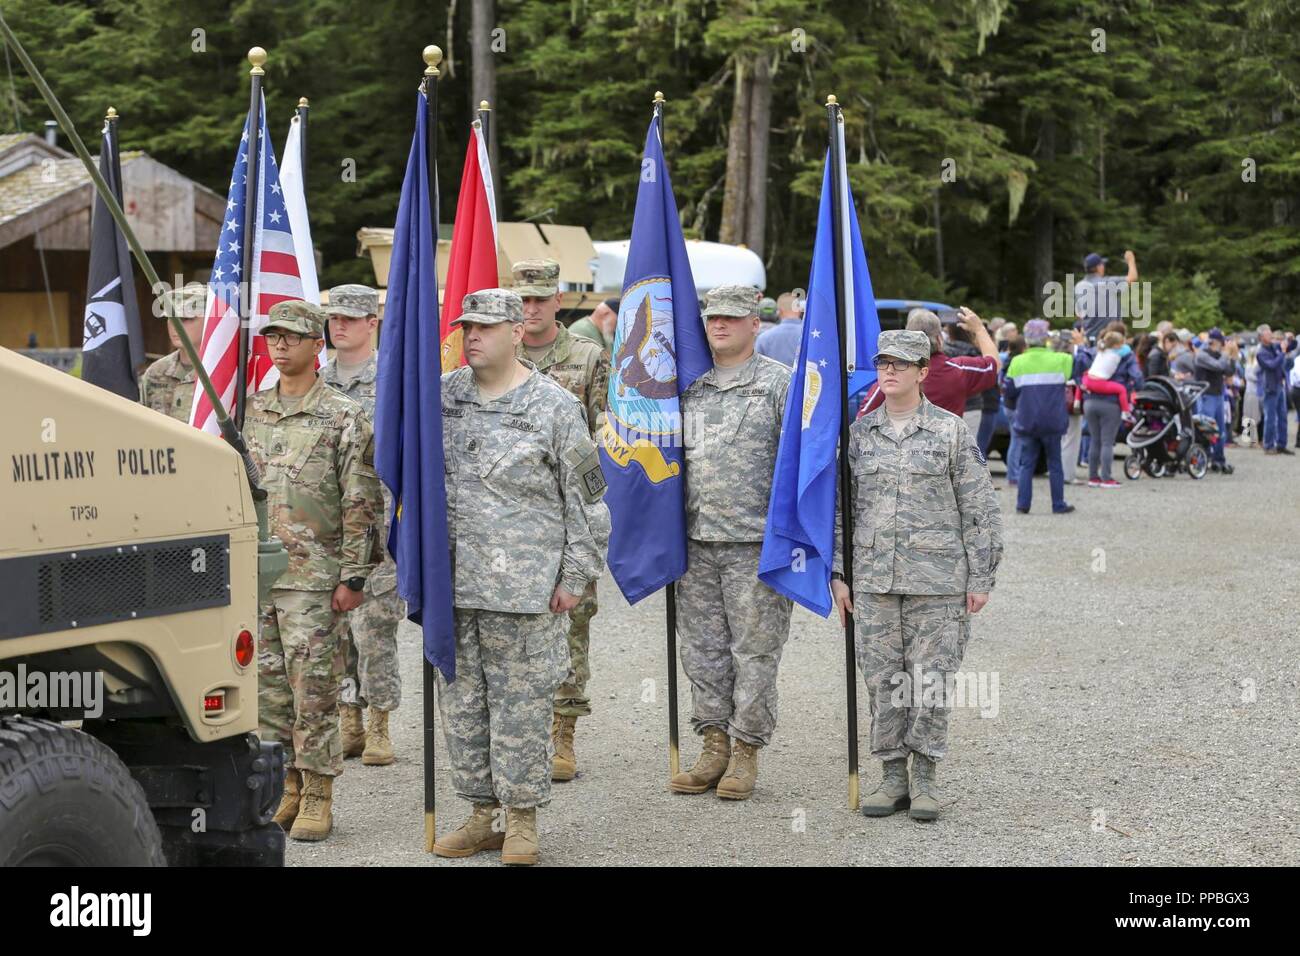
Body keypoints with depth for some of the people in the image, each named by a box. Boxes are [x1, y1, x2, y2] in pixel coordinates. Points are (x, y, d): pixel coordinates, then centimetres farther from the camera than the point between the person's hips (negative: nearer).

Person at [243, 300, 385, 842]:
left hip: (313, 578, -5)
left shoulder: (343, 418, -5)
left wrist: (353, 576, -12)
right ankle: (285, 789, 19)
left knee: (314, 689, -2)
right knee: (267, 689, 9)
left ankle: (317, 796, 7)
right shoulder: (251, 413, 12)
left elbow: (363, 504, -7)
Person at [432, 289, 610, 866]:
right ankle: (482, 813, 22)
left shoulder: (555, 407, -4)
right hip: (452, 583, 5)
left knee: (522, 703, 0)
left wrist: (576, 575, -4)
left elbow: (587, 499, -1)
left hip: (524, 587, -5)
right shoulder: (442, 397, 9)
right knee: (460, 702, 10)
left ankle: (522, 820, 11)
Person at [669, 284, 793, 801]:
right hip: (697, 541, 5)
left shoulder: (779, 383, -2)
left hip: (756, 543, -5)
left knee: (755, 649, 0)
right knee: (702, 647, 9)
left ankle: (747, 749, 9)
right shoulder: (689, 384, 13)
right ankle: (714, 745, 18)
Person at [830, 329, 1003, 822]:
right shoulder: (858, 433, 8)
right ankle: (893, 776, 16)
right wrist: (838, 573, 6)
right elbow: (840, 507, 12)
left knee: (930, 681, 0)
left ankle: (926, 780, 11)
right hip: (873, 579, 3)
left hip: (937, 579, -3)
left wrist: (981, 578, -4)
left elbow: (980, 510, 0)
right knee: (882, 680, 6)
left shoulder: (951, 431, 0)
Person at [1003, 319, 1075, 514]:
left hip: (1026, 422, 1)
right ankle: (1058, 505, 12)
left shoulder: (1017, 363, -3)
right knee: (1054, 464, 10)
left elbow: (1008, 396, 1)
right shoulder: (1060, 361, -7)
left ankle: (1023, 504, 2)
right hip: (1052, 422, -1)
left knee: (1027, 463, 9)